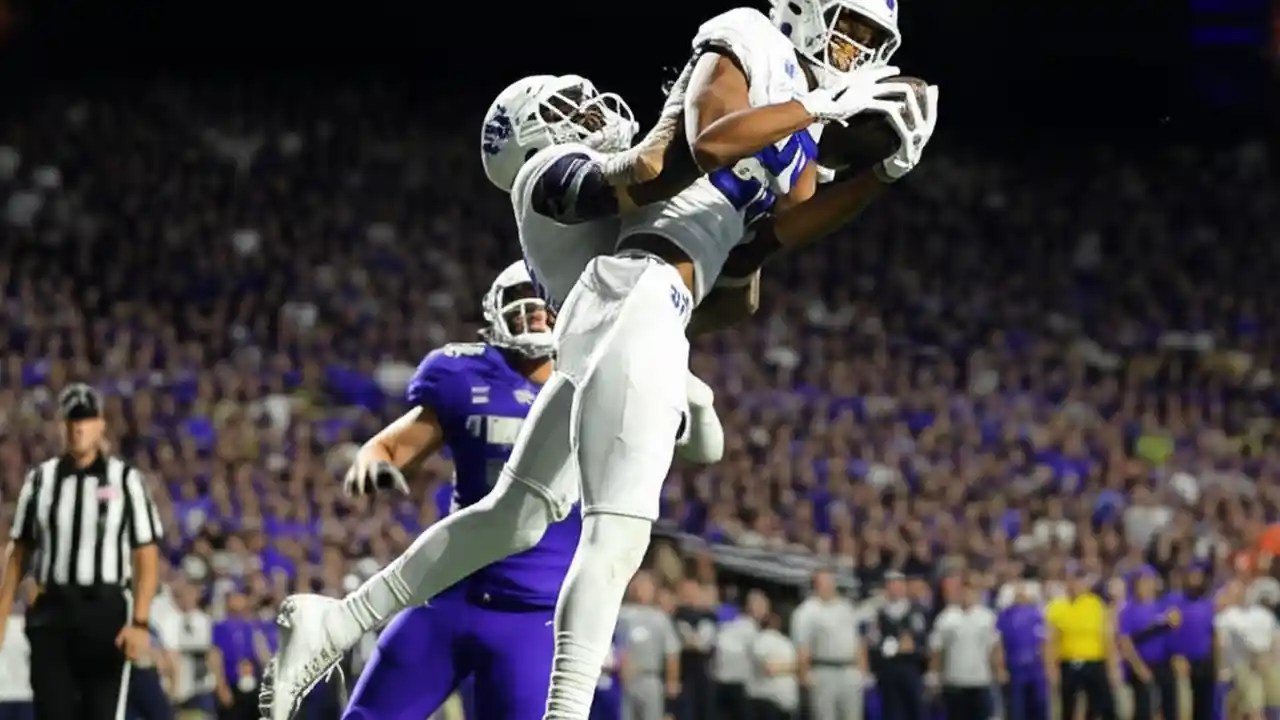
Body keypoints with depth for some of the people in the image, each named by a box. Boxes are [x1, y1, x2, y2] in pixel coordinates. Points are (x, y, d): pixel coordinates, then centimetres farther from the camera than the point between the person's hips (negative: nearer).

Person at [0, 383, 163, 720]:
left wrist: (140, 623, -13)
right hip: (52, 613, 2)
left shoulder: (125, 479, 1)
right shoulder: (40, 479, 10)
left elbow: (147, 558, -3)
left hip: (107, 611, -2)